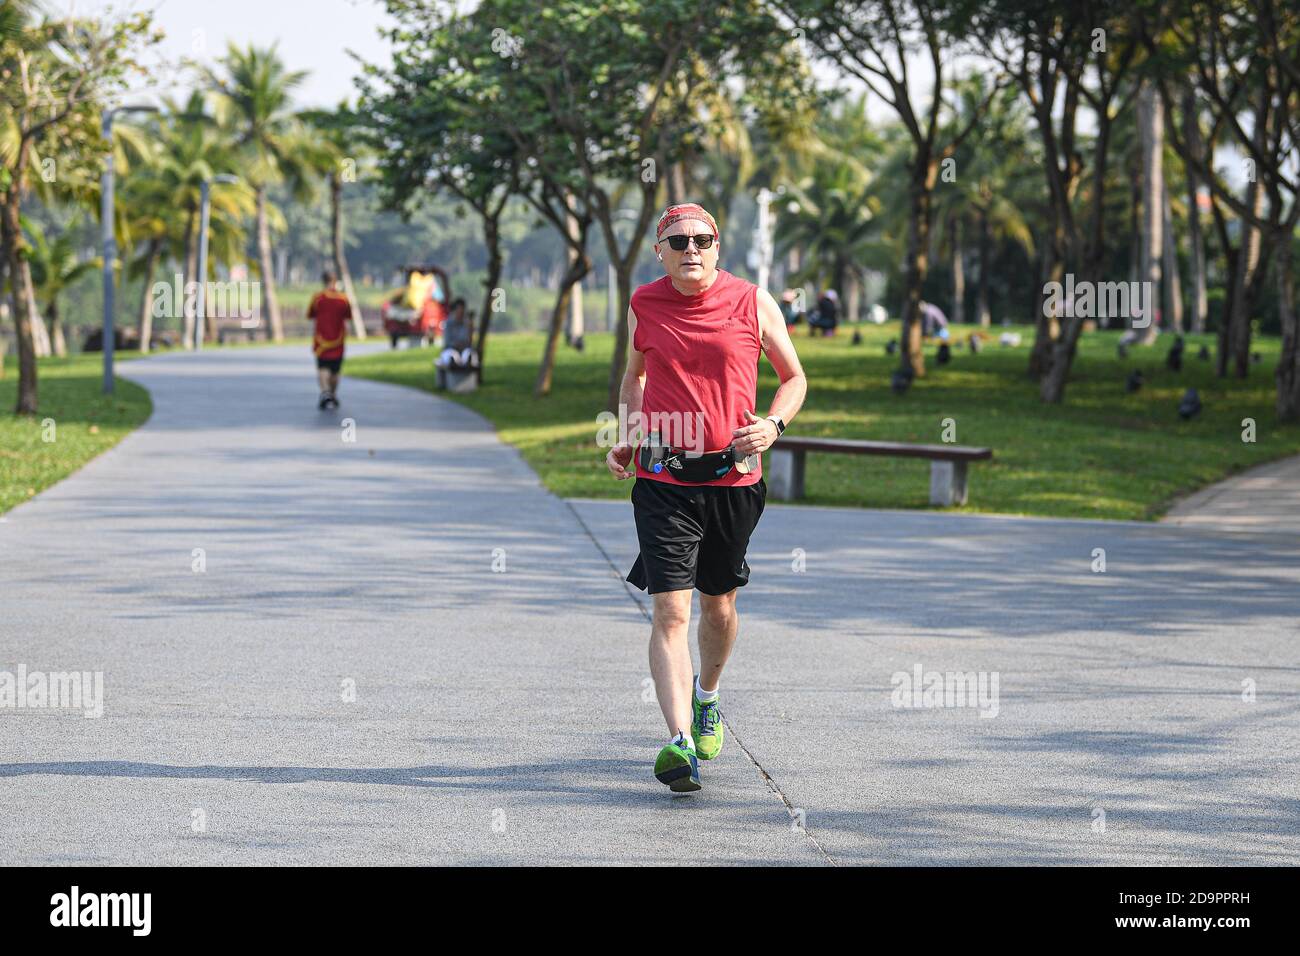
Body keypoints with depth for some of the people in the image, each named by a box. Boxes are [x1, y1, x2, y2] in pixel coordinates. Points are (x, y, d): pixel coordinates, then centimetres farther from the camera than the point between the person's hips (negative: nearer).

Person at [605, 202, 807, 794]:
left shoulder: (753, 303, -2)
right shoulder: (643, 306, 2)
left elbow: (794, 377, 9)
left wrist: (773, 424, -10)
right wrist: (626, 439, 9)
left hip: (733, 477, 1)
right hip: (663, 481, -1)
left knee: (719, 606, 17)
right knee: (670, 612, -13)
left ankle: (706, 698, 45)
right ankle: (679, 742, -20)